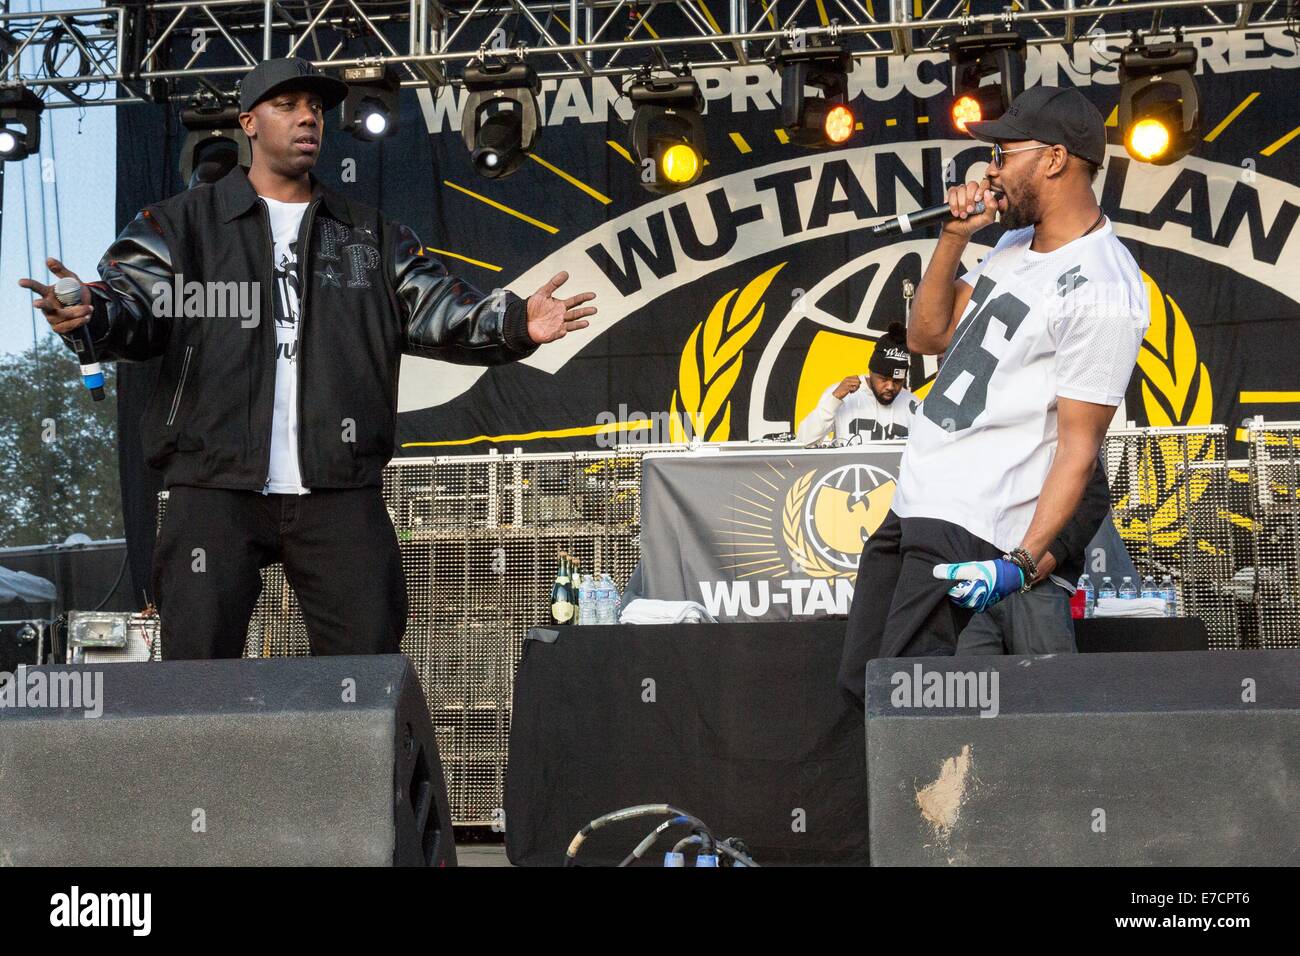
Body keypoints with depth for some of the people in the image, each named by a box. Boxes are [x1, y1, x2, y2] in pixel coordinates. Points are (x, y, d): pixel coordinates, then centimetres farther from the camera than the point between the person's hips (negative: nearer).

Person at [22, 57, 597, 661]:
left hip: (341, 493, 2)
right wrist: (91, 314, -28)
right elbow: (135, 298, -3)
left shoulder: (371, 236, 20)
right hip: (216, 486, -2)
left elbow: (435, 306, 10)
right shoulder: (183, 223, 11)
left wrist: (516, 323, -11)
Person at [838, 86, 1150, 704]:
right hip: (909, 506, 10)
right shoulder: (1016, 243, 14)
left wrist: (1024, 560, -27)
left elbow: (1080, 444, -19)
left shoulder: (1104, 293, -17)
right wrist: (953, 238, 4)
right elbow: (926, 336, 18)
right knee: (862, 680, 9)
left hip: (969, 526, -10)